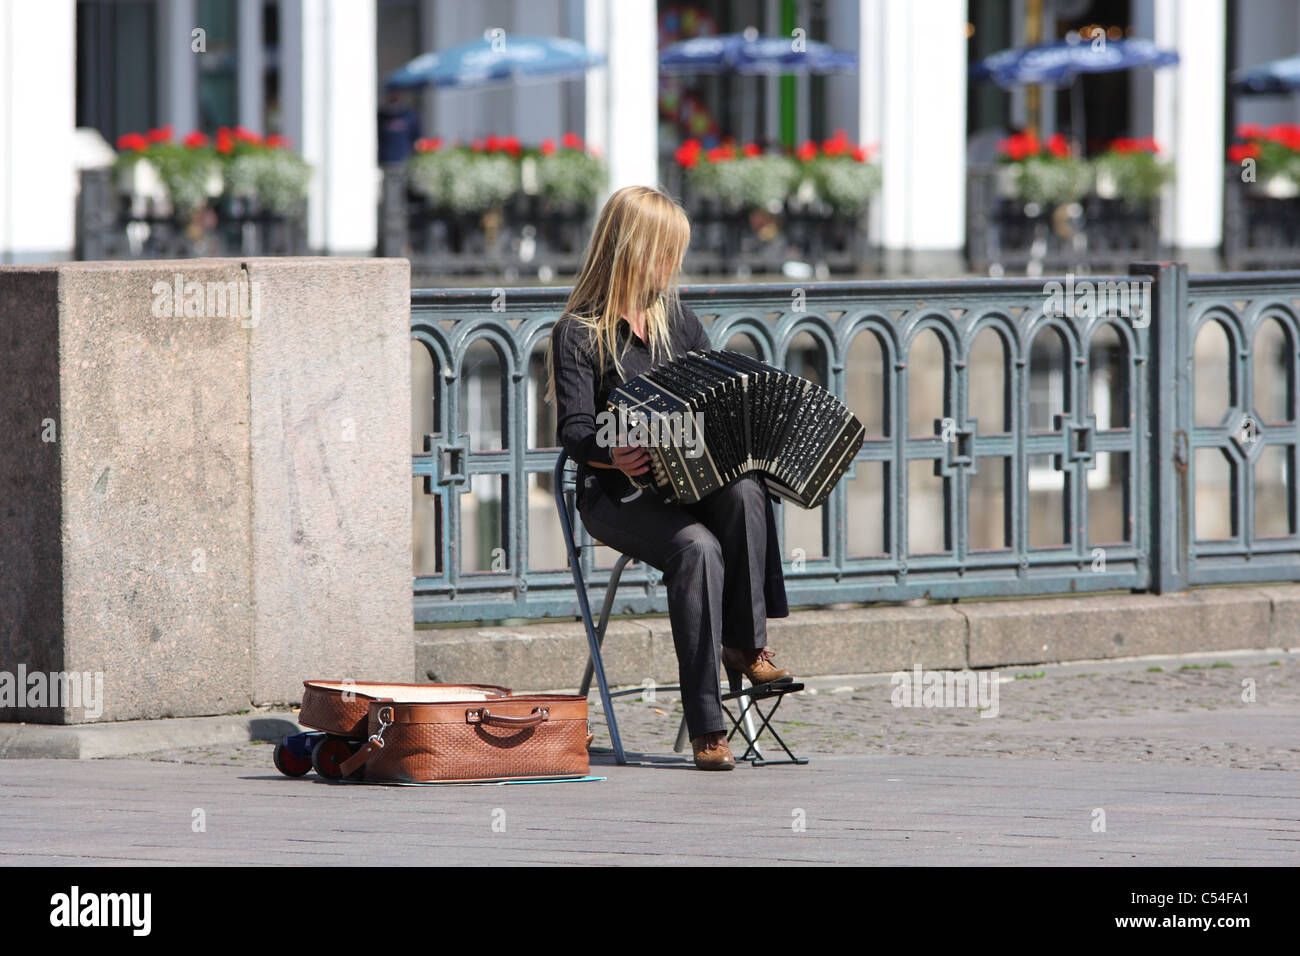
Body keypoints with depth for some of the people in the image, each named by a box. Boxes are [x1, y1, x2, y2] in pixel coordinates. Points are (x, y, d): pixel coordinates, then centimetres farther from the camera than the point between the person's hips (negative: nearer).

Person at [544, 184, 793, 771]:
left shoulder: (678, 321, 18)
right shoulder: (578, 333, -1)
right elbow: (574, 429, -11)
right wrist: (614, 456, -33)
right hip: (617, 496, -5)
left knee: (745, 492, -31)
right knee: (698, 548, -34)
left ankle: (745, 641, -19)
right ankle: (705, 727, -34)